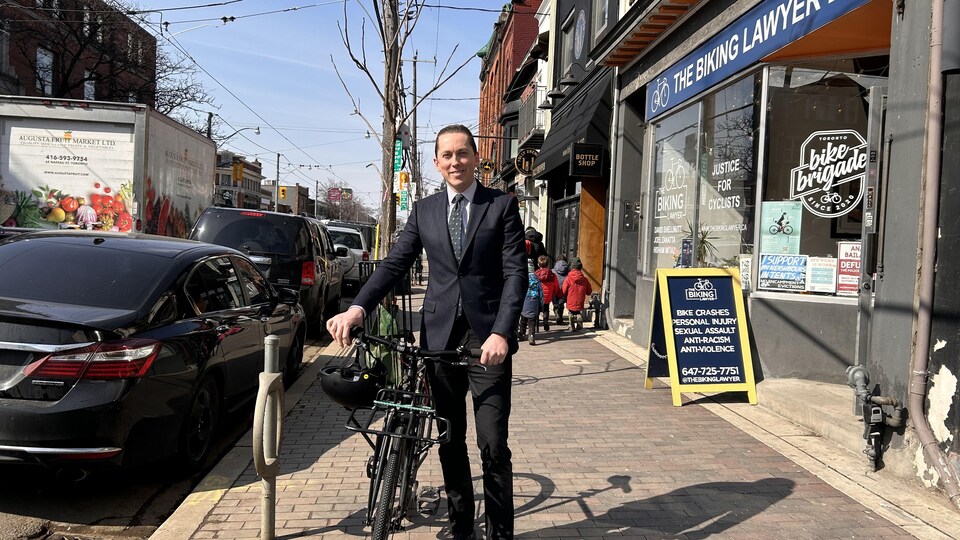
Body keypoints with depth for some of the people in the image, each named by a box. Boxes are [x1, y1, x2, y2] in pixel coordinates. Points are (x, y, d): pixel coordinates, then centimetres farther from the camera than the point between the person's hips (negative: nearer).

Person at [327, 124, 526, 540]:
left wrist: (501, 333, -18)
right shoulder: (424, 211, 11)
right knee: (450, 443, 12)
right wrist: (358, 308, -12)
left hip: (488, 337, -3)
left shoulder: (502, 205, 1)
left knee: (493, 447, -3)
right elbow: (394, 264, 5)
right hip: (440, 336, 3)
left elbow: (516, 273, -6)